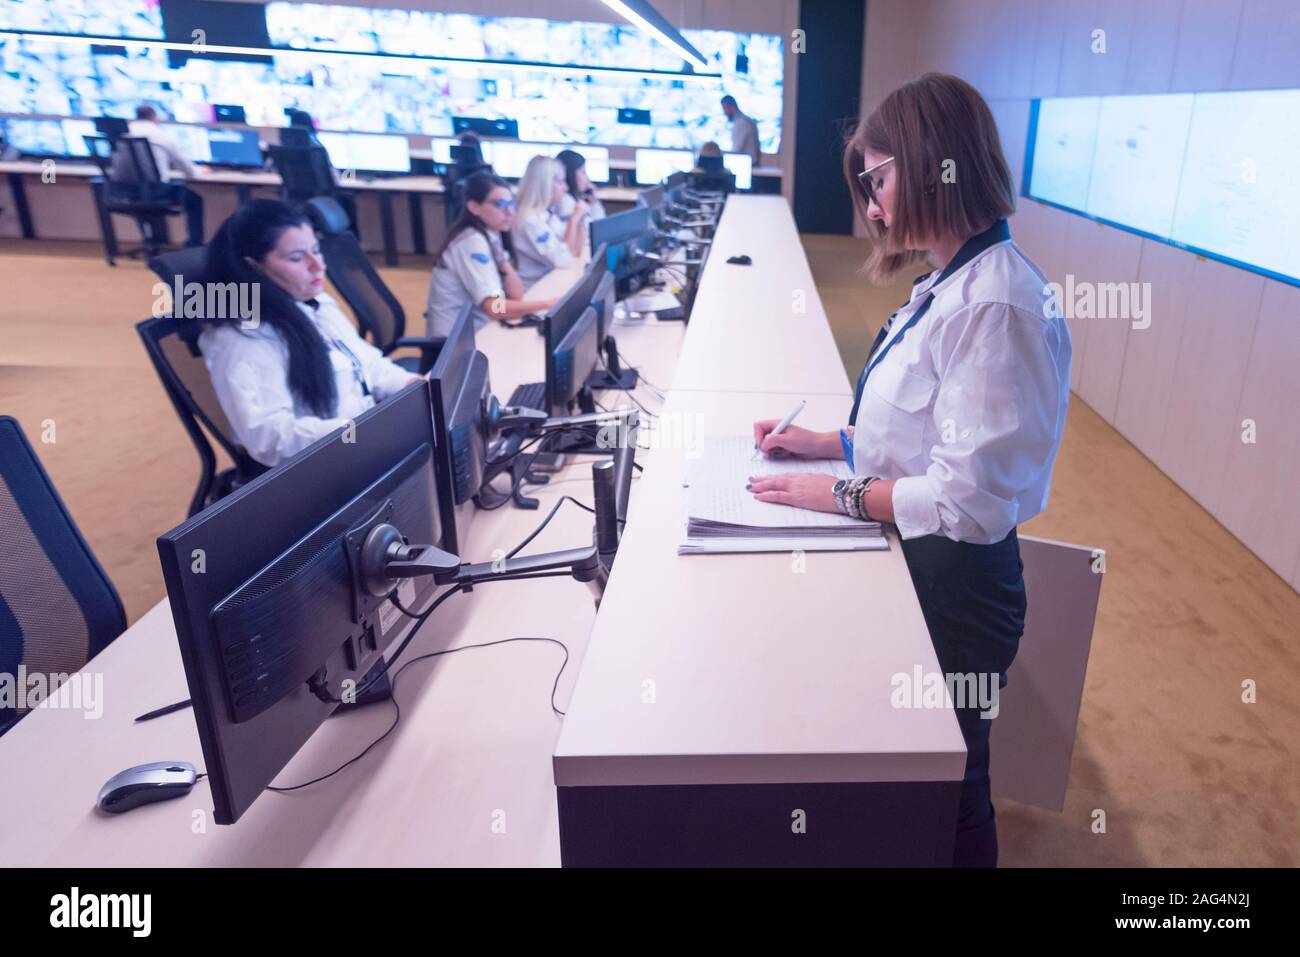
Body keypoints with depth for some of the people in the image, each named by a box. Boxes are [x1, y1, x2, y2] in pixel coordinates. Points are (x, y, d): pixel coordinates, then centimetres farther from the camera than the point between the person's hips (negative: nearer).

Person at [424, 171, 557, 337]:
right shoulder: (472, 242, -18)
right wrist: (548, 304, -29)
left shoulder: (492, 235, 6)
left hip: (476, 331, 7)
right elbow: (494, 308, -26)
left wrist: (500, 257, -11)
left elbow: (516, 295, -2)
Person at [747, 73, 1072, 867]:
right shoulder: (957, 280, 4)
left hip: (952, 584, -9)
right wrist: (828, 442, 4)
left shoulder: (997, 306, -27)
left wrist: (839, 493, -18)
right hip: (917, 563, 9)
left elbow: (972, 499, -27)